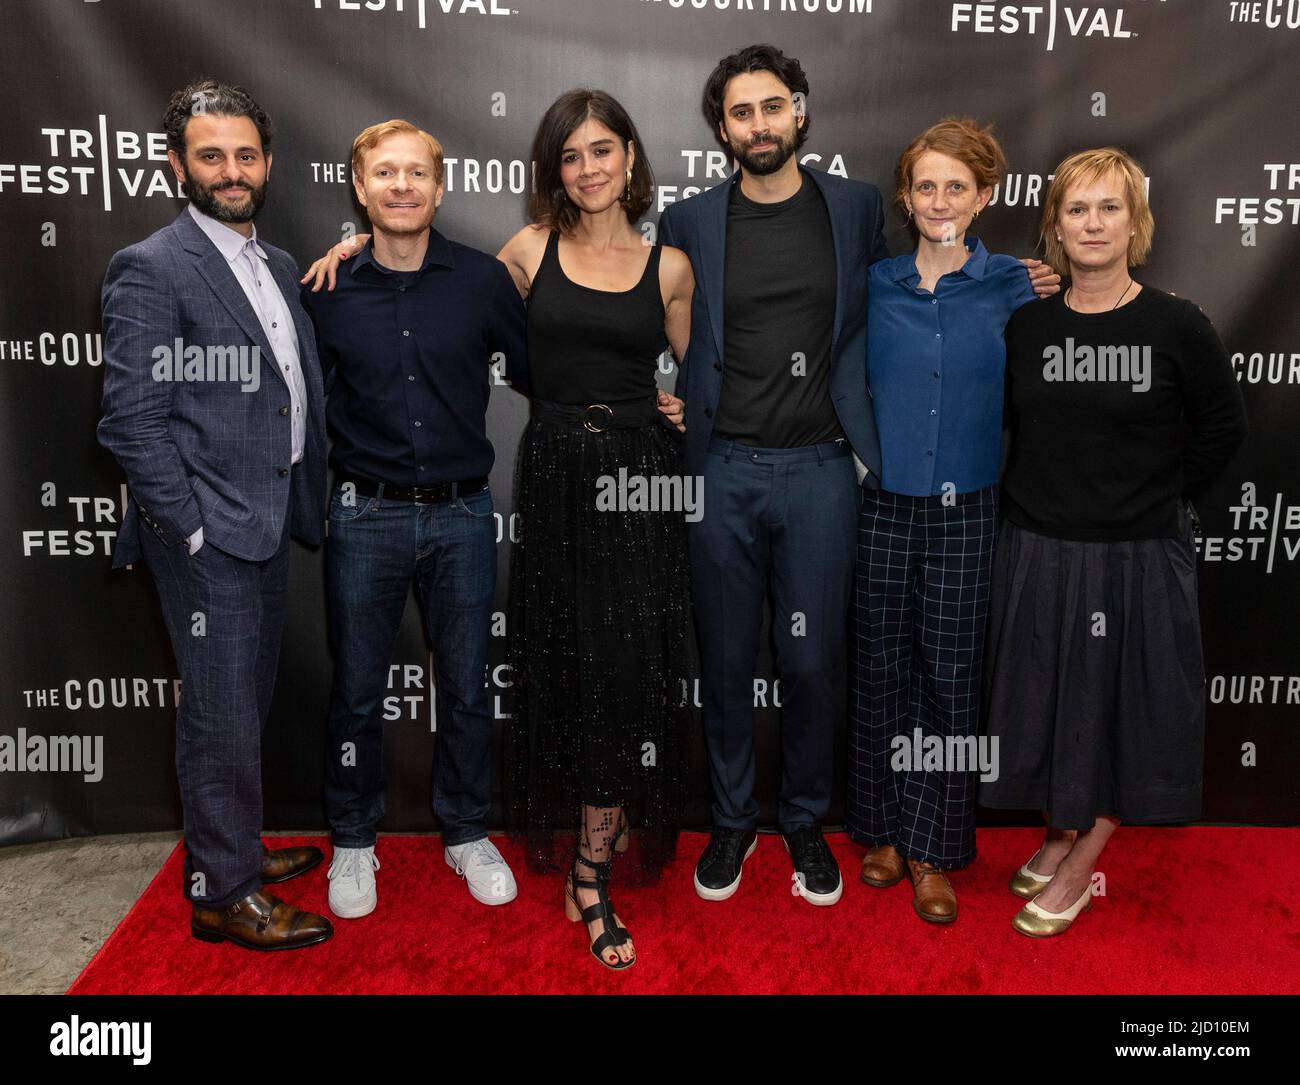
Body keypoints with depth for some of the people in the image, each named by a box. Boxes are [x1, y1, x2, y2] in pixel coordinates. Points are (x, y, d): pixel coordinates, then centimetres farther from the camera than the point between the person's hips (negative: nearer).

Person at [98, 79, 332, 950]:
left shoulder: (279, 267, 14)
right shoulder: (152, 269, -10)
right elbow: (132, 421, -15)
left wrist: (307, 499, 9)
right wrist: (192, 527, -15)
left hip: (273, 524, 8)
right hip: (210, 532, -8)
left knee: (247, 707, 19)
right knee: (222, 716, 2)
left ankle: (234, 846, 36)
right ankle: (222, 894, 18)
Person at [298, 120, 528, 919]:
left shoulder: (483, 279, -2)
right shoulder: (326, 288, -1)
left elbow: (533, 373, 7)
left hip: (462, 514, 1)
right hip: (366, 516, 0)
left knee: (466, 685, 11)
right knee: (358, 689, 11)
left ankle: (468, 834, 31)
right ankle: (354, 841, 31)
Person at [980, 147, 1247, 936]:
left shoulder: (1178, 326, -9)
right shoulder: (1026, 324, -1)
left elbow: (1224, 428, 2)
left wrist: (1160, 497, 2)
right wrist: (1049, 494, 5)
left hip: (1139, 556, -2)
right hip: (1040, 551, 3)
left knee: (1123, 706, 8)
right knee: (1046, 698, 13)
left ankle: (1081, 869, 25)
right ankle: (1061, 834, 35)